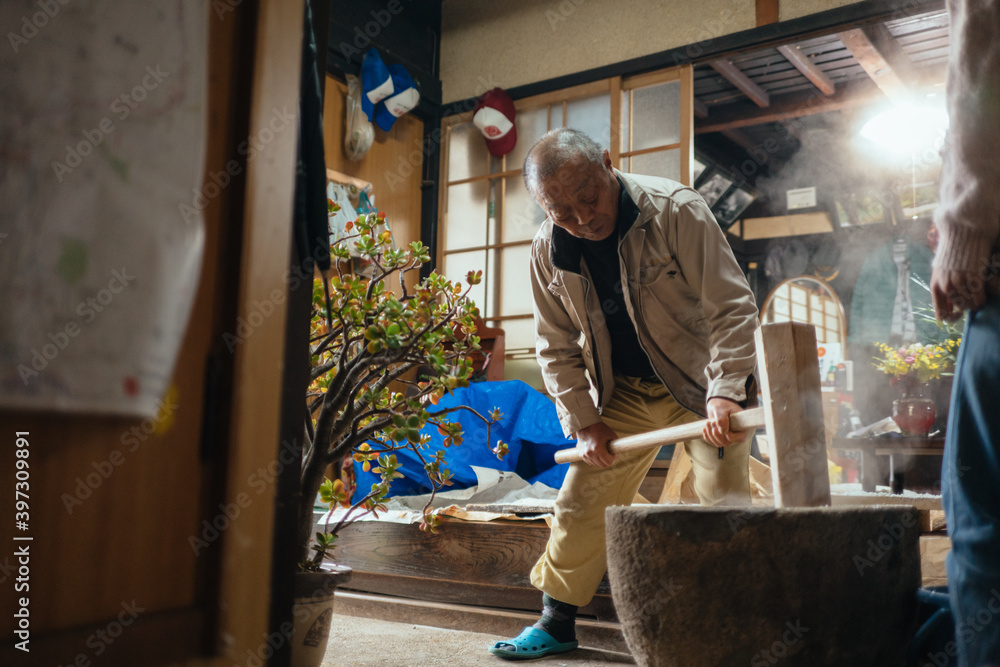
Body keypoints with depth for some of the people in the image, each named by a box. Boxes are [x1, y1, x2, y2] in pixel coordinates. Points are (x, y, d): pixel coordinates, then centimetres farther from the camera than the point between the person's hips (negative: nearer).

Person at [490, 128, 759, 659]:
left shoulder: (676, 211, -23)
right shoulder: (547, 251, -9)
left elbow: (732, 307, -23)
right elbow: (557, 347, 1)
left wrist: (725, 393, -34)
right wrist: (584, 421, -6)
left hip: (702, 382, -3)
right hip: (625, 391, 4)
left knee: (725, 506, -8)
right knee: (582, 500, 3)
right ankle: (555, 622, 20)